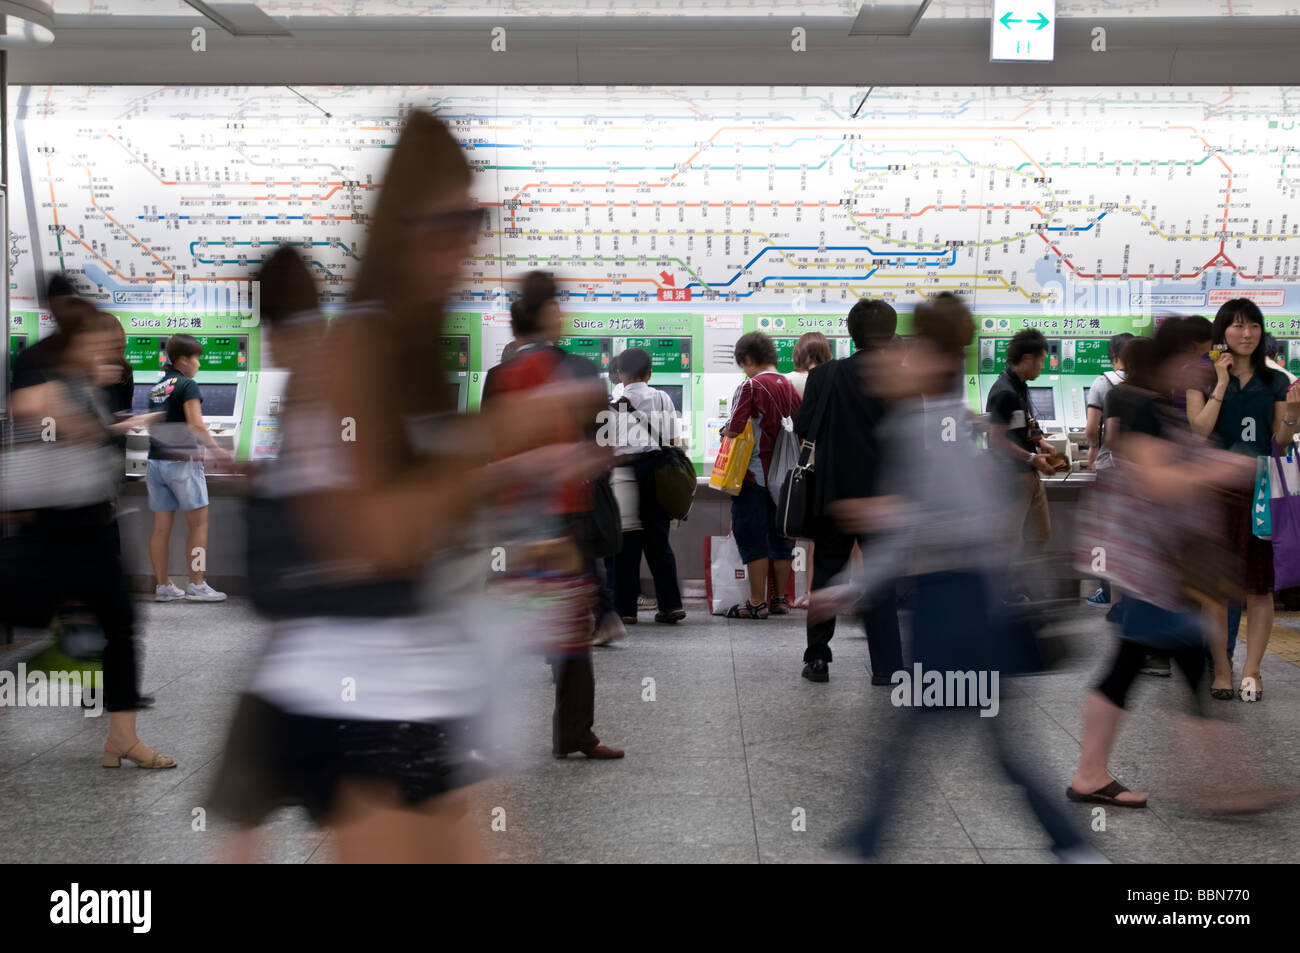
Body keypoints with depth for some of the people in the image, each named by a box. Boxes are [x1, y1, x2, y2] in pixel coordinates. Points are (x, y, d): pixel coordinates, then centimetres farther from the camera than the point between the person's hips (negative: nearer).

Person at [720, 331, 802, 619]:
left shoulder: (750, 386, -12)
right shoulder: (790, 387, 7)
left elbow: (734, 429, -18)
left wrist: (724, 431, 3)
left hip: (754, 475, -6)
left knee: (751, 539, -1)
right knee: (779, 536, 13)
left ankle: (757, 603, -1)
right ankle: (780, 599, 18)